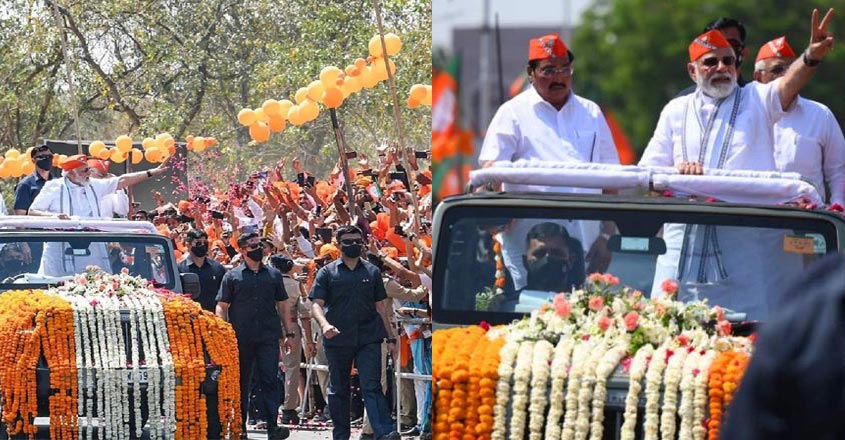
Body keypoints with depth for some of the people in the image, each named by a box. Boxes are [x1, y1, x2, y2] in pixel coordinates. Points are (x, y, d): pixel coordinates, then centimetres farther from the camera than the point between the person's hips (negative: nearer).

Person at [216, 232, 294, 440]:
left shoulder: (273, 274, 13)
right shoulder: (232, 276, 6)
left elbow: (283, 305, 16)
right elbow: (222, 307, 4)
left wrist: (288, 333, 11)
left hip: (268, 337, 1)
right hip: (241, 339, -1)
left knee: (270, 381, -7)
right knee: (241, 383, 6)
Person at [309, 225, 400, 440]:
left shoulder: (371, 272, 12)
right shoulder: (328, 272, 5)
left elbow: (380, 307, 16)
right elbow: (316, 304, -2)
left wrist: (391, 337, 13)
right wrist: (325, 325, -22)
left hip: (368, 339, 0)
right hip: (338, 340, 0)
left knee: (372, 386, -12)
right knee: (338, 389, 9)